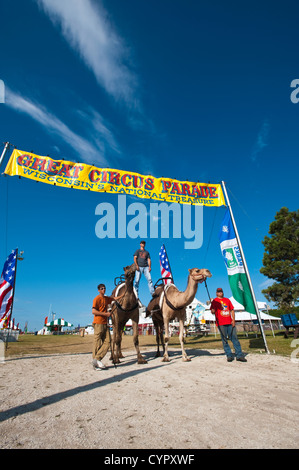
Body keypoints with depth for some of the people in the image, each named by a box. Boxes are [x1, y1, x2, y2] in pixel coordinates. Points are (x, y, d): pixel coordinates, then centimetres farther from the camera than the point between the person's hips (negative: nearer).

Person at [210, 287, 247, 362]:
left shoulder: (227, 300, 16)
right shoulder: (215, 301, 4)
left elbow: (232, 310, 15)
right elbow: (212, 311, -2)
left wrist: (233, 320, 4)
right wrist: (213, 311, -27)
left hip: (230, 323, 4)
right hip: (221, 323, -3)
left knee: (235, 338, 3)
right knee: (224, 340, 1)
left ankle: (239, 355, 9)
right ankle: (229, 355, 11)